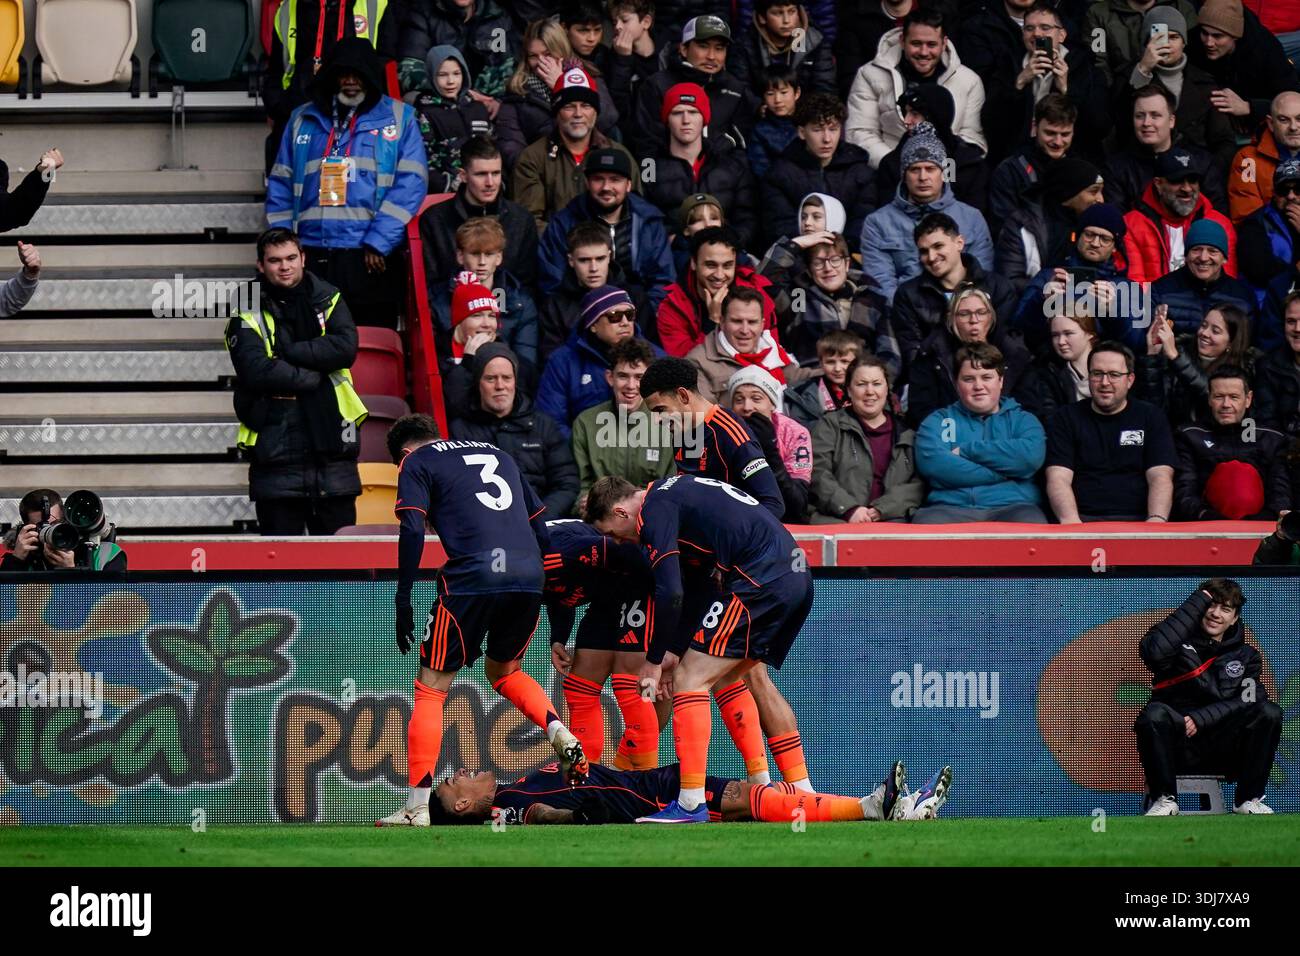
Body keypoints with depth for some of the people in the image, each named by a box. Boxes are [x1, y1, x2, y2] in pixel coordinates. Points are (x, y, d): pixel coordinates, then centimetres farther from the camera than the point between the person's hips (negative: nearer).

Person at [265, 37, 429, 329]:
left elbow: (411, 184, -4)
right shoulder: (303, 120, 16)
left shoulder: (399, 118, 6)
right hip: (312, 258, 3)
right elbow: (280, 186, 15)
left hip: (371, 259, -3)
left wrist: (379, 242, -12)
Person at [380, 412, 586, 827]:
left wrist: (402, 599, -1)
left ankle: (418, 806, -3)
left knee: (431, 687, 4)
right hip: (529, 574, 5)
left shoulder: (416, 463, 13)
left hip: (473, 574, -5)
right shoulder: (497, 454, 29)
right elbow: (539, 522, 25)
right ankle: (561, 735, 4)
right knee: (502, 670, 29)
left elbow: (413, 530, -2)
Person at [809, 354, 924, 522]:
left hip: (891, 518, 2)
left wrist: (881, 510, -10)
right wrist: (849, 509, -14)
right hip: (837, 518, -2)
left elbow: (918, 484, 8)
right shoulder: (830, 425, 16)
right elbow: (817, 474, 2)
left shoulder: (906, 433, 20)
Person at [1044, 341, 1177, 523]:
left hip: (1135, 520, 0)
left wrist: (1156, 520, -20)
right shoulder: (1065, 418, 13)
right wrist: (1070, 520, -21)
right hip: (1083, 519, 0)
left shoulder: (1151, 417, 14)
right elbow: (1058, 479, 1)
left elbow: (1160, 478, 2)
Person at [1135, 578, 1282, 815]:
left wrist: (1201, 718, -17)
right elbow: (1153, 651, -21)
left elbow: (1250, 701, -2)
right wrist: (1196, 603, -13)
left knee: (1269, 713, -21)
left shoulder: (1245, 656, 14)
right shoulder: (1180, 643, 4)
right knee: (1155, 713, -34)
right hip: (1176, 748, -2)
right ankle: (1164, 799, -15)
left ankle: (1249, 799, -10)